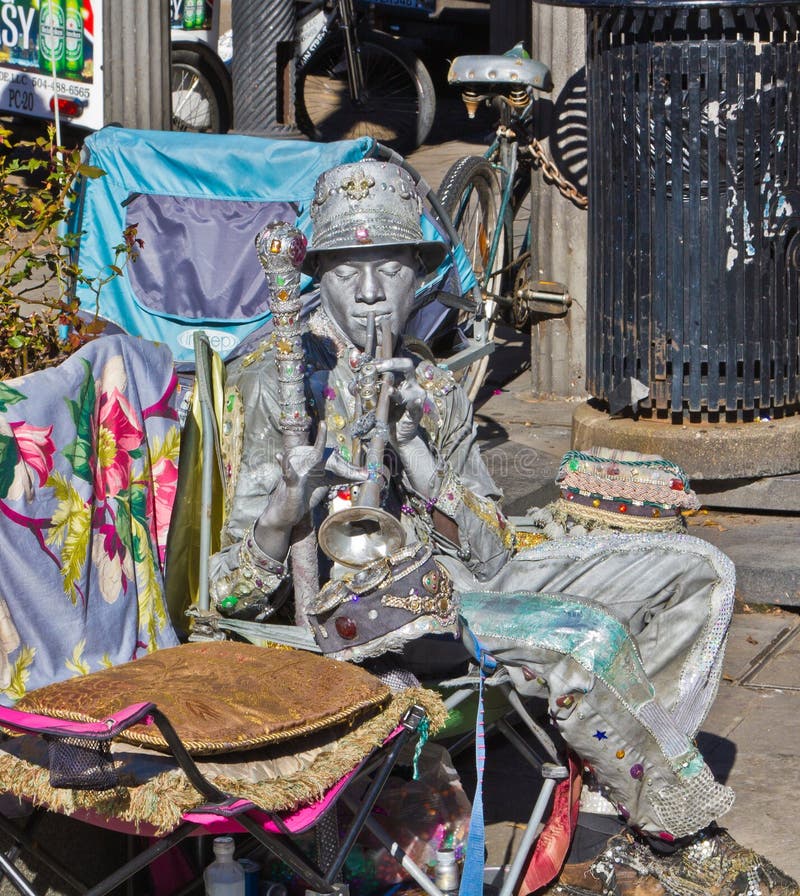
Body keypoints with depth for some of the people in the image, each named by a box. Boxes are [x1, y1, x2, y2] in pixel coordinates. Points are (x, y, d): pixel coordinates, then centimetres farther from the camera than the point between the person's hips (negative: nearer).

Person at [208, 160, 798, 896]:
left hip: (455, 579, 7)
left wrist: (415, 451, -12)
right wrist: (284, 509, -29)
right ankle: (687, 835, -9)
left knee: (695, 572, -3)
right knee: (584, 637, -31)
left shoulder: (434, 390, 15)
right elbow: (237, 591, -7)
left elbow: (492, 555, 2)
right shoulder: (272, 376, -2)